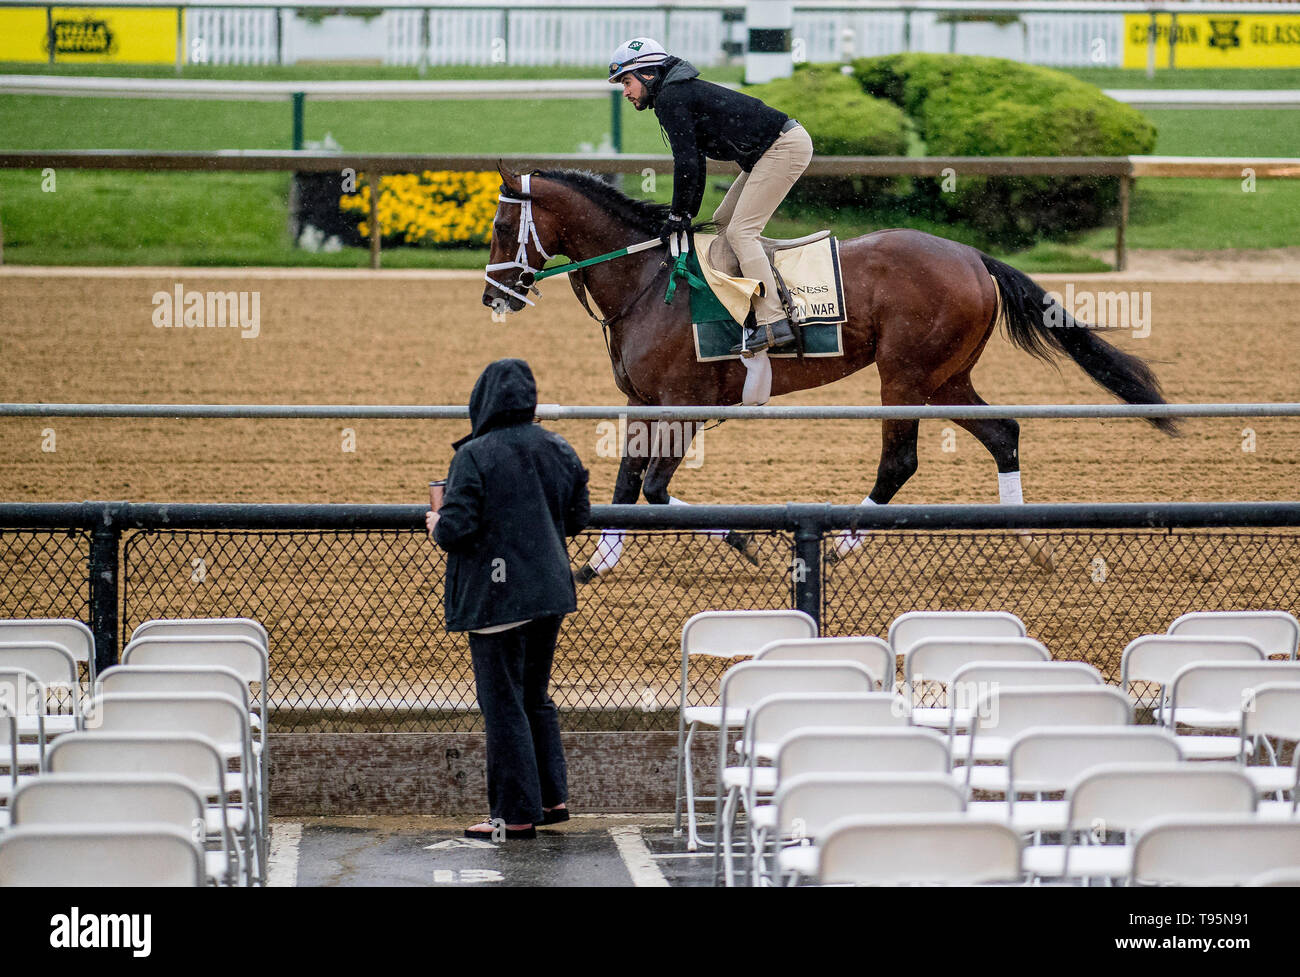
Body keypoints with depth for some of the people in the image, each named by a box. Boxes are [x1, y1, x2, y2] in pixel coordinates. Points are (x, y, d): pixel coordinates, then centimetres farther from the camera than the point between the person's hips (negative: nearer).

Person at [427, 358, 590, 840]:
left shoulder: (475, 456, -15)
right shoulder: (559, 451, 2)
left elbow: (456, 528, -19)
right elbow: (579, 517, 9)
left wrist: (438, 526, 3)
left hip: (496, 597, -6)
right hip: (550, 593, 6)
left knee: (503, 706, 1)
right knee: (535, 697, 20)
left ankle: (517, 813, 3)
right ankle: (552, 796, 19)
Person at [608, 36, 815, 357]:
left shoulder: (671, 98, -13)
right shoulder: (682, 92, 18)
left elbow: (686, 162, -19)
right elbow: (695, 161, 20)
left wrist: (678, 215, -10)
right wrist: (687, 214, 14)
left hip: (785, 147, -11)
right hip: (770, 151, 11)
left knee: (740, 230, -15)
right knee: (724, 222, 15)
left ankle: (773, 323, -22)